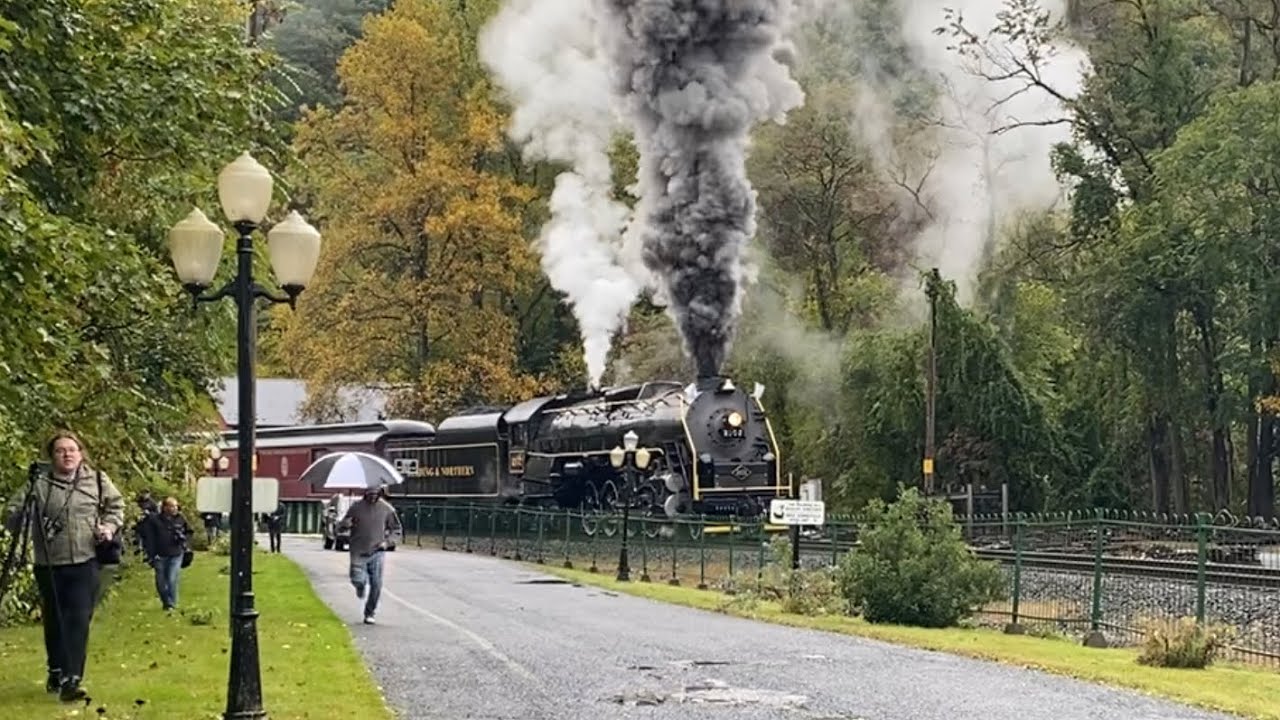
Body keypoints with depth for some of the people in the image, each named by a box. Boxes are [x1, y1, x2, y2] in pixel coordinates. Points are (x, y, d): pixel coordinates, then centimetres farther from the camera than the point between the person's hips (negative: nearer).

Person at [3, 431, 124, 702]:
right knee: (53, 621, 11)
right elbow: (13, 517, -2)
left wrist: (109, 527, 0)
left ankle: (71, 679, -9)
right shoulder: (39, 484, -2)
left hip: (85, 564, -1)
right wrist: (19, 512, -25)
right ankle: (56, 671, 31)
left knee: (78, 621, -8)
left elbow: (116, 505, 18)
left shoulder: (97, 480, 2)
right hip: (49, 566, 1)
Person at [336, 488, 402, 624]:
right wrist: (345, 524, -15)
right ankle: (360, 585, 23)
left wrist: (388, 542, -6)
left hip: (377, 553, 1)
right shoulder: (356, 507, 1)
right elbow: (340, 526, 10)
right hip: (358, 552, 0)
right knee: (358, 580, -16)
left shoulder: (386, 509, 2)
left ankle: (369, 613, 13)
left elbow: (397, 530, 12)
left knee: (376, 584, -5)